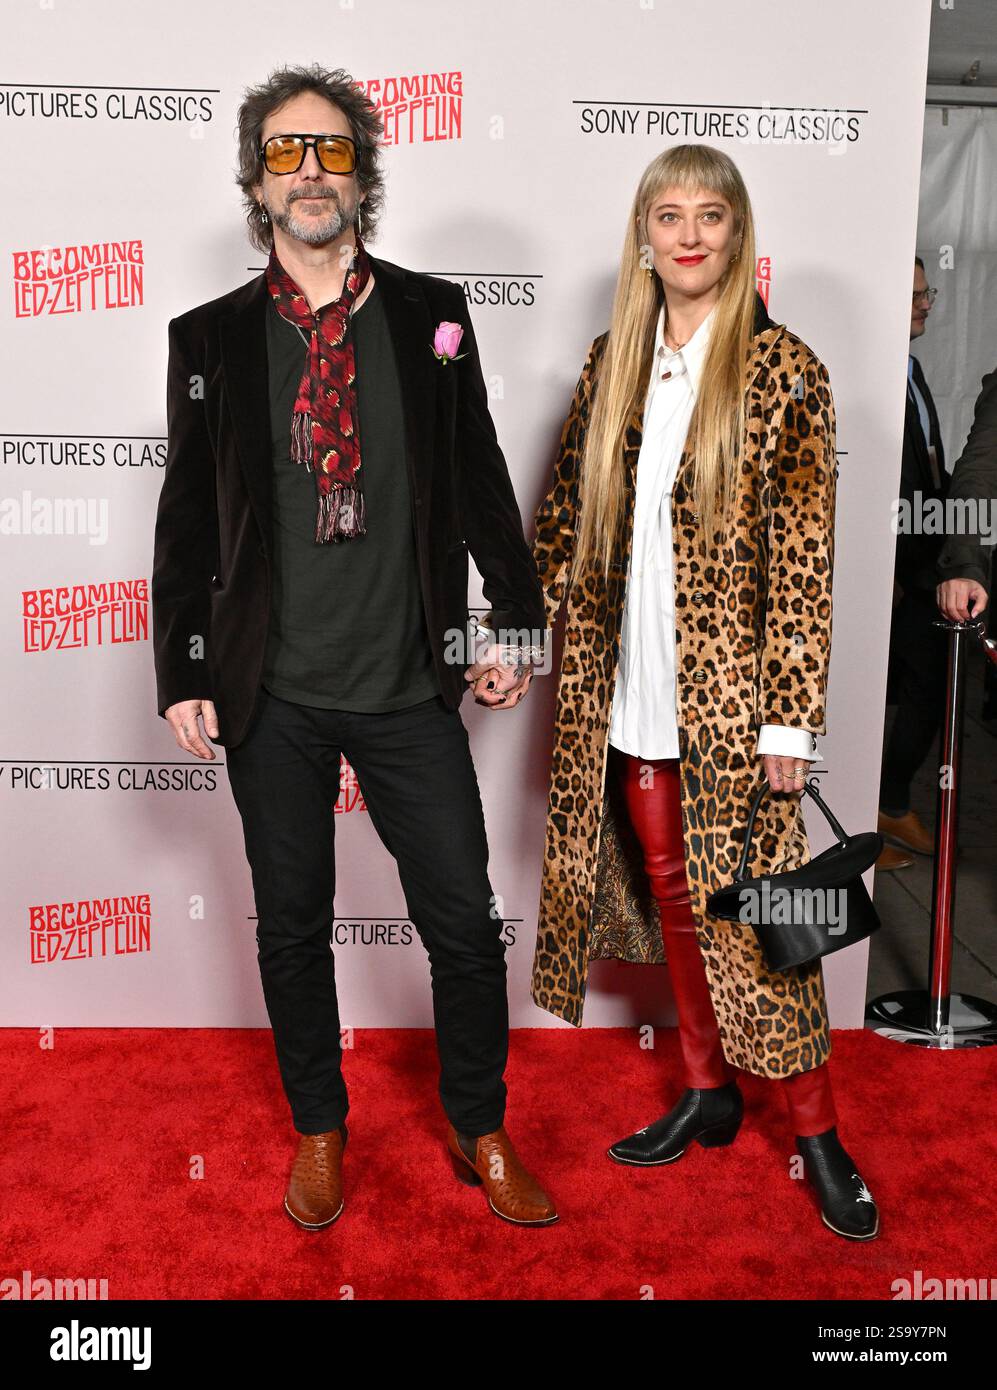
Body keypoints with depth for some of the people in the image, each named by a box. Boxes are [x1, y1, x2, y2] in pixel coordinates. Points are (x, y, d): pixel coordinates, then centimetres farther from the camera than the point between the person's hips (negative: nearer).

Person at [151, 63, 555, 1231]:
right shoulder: (210, 337, 3)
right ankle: (319, 1132, 36)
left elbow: (480, 480, 7)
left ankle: (480, 1136, 29)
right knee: (291, 924, 13)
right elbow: (186, 520, 4)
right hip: (272, 695, 1)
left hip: (408, 688, 0)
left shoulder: (432, 315, 4)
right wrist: (182, 674, 1)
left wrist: (513, 620, 4)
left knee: (464, 924, 5)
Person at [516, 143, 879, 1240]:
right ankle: (708, 1091, 32)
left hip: (730, 696, -4)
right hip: (629, 694, 5)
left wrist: (790, 718, -13)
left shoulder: (782, 370, -6)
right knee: (671, 894, 14)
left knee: (749, 909, 1)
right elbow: (564, 517, 14)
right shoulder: (613, 363, 9)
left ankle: (815, 1130, 19)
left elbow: (803, 559, -10)